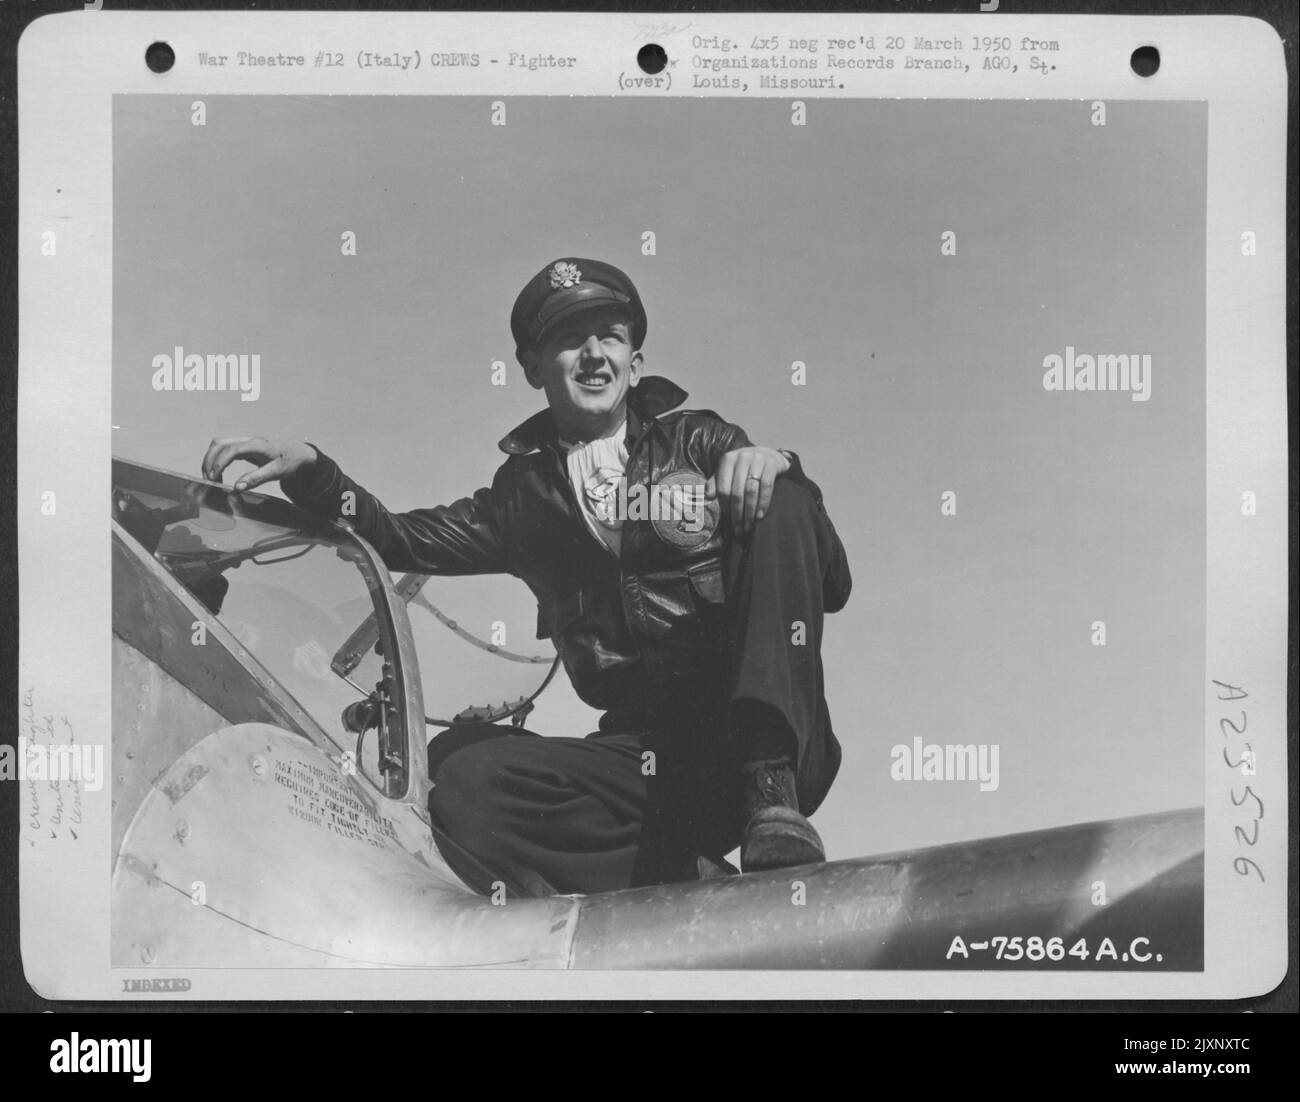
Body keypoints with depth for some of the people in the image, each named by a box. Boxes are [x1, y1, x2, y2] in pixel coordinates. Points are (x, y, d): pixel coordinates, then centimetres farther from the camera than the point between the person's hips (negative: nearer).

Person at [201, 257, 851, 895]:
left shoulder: (701, 443, 10)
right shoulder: (526, 492, 18)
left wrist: (777, 468, -16)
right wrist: (311, 472, -5)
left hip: (769, 738, -1)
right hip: (641, 748, 2)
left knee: (777, 504, -21)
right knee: (465, 784, -23)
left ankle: (773, 792, -28)